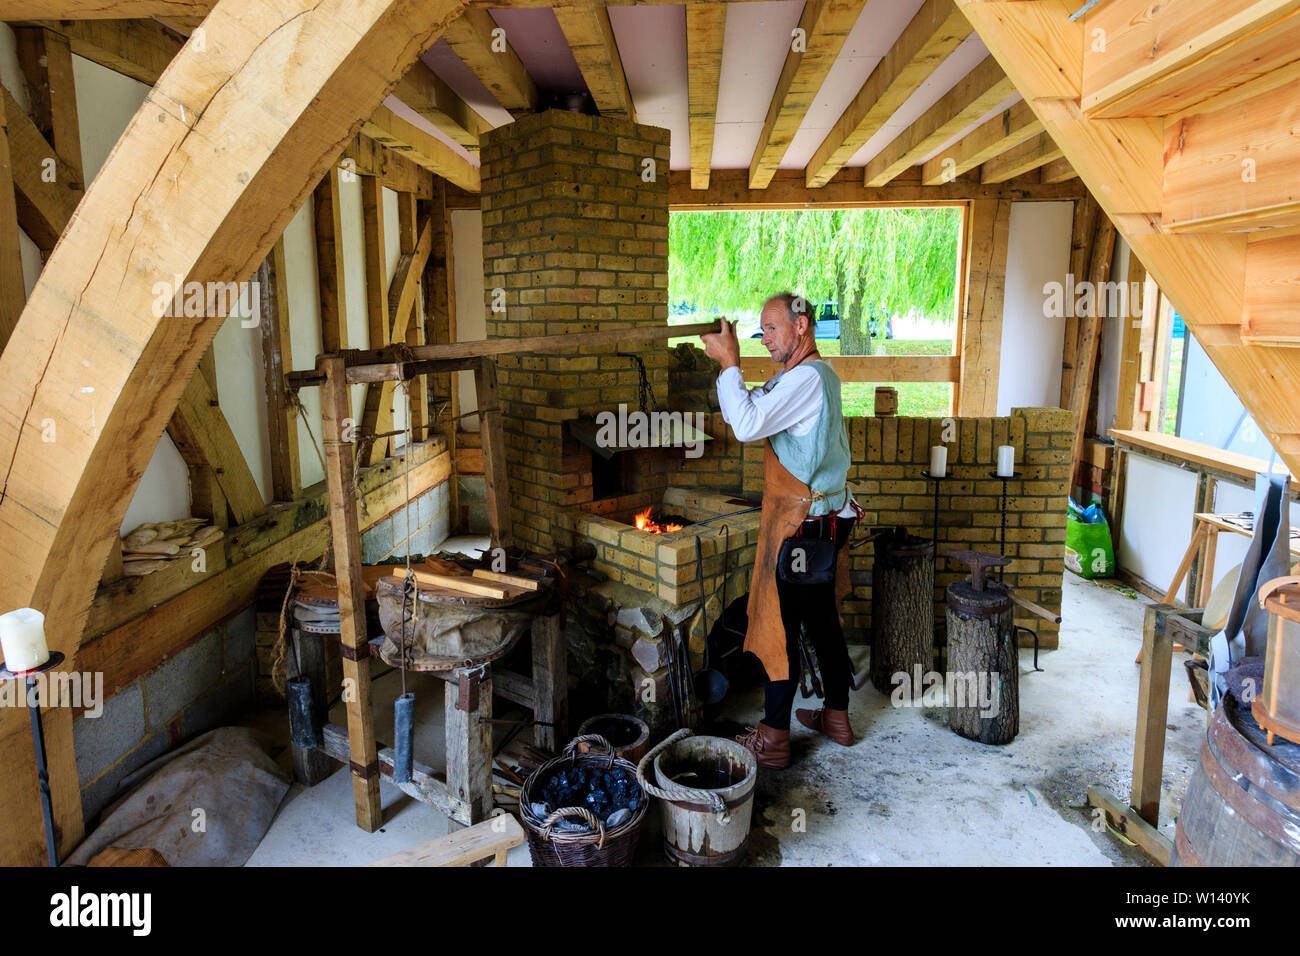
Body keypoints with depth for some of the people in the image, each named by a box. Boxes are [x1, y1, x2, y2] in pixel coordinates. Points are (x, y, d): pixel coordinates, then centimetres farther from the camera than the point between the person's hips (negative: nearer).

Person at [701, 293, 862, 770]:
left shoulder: (808, 377, -18)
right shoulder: (812, 374, 16)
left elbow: (748, 425, -25)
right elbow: (752, 416, 14)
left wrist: (730, 363, -16)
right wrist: (728, 362, 3)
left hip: (801, 525, -10)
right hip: (824, 519, 10)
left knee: (781, 626, -2)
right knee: (822, 619, 18)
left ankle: (773, 738, 9)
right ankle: (836, 716, 32)